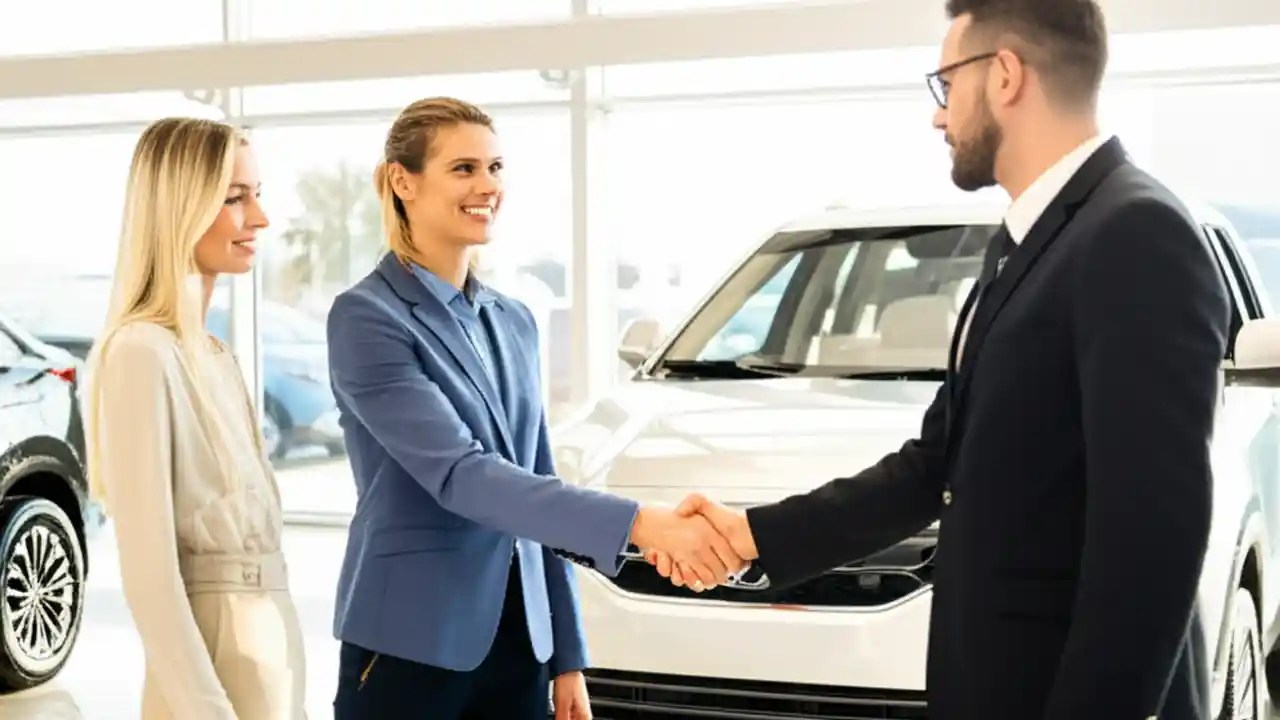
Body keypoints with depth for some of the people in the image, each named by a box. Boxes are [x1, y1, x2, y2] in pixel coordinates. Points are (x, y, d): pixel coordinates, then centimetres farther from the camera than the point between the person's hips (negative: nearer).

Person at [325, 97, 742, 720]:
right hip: (410, 647, -6)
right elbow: (457, 474, -23)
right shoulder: (367, 318, -11)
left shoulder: (514, 322, 10)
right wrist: (639, 524, -32)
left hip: (515, 643, 6)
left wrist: (566, 657, 11)